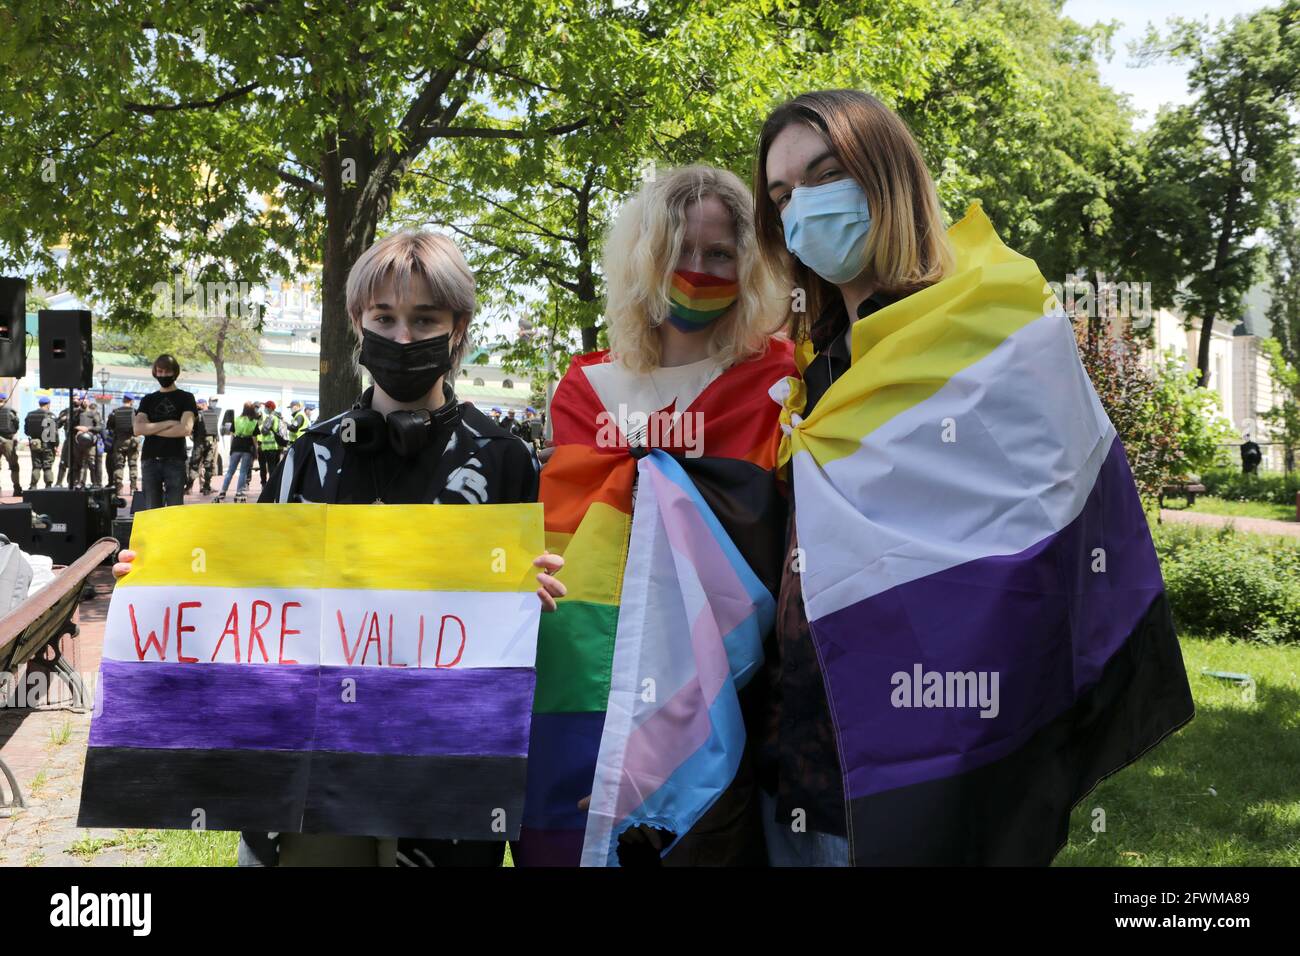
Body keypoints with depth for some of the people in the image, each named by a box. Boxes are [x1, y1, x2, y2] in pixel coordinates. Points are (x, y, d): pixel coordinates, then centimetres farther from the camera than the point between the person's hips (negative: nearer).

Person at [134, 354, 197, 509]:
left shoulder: (186, 398, 8)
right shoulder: (148, 400, 16)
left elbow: (186, 429, -8)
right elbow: (138, 429, 1)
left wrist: (152, 429, -2)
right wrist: (168, 423, -8)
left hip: (175, 460, -3)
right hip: (150, 461, 3)